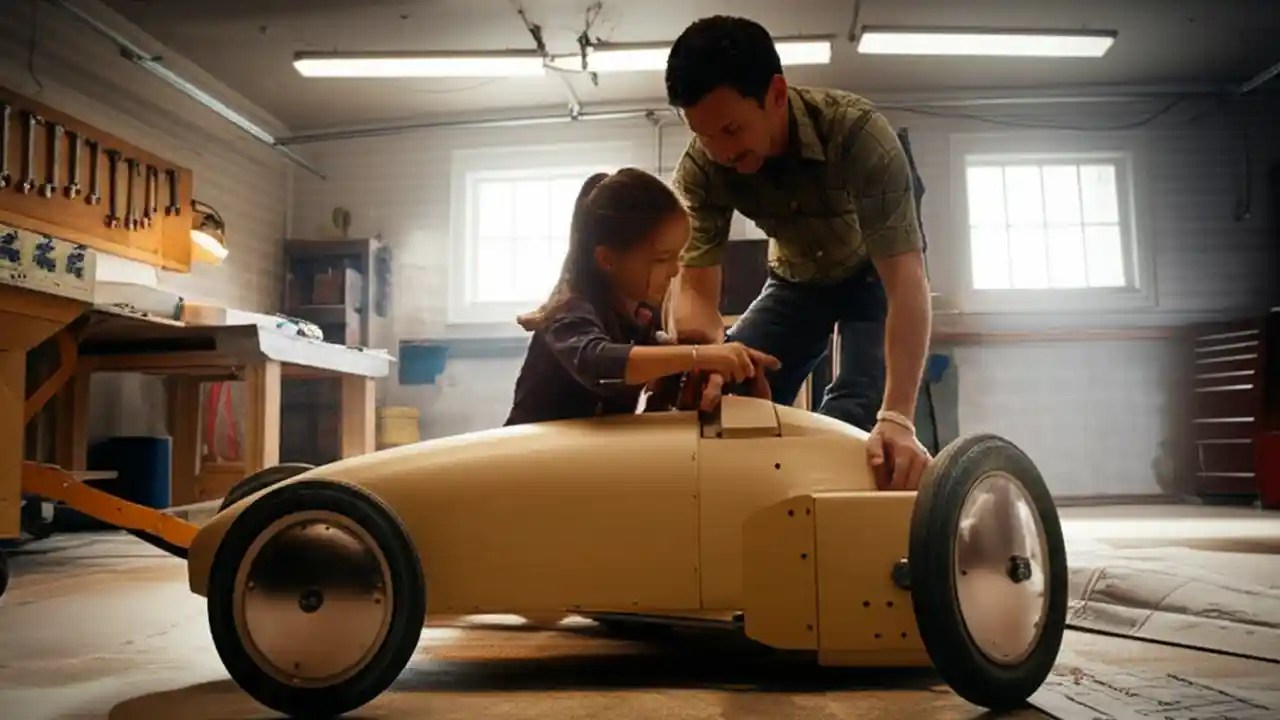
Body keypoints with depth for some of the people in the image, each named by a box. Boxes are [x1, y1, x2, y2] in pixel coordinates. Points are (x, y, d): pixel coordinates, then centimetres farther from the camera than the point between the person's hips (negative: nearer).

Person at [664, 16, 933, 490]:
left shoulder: (858, 133, -37)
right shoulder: (701, 168, -27)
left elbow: (906, 281, -42)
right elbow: (694, 284, -28)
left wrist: (896, 418, -54)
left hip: (875, 273, -3)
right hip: (796, 279, 3)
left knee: (855, 416, -24)